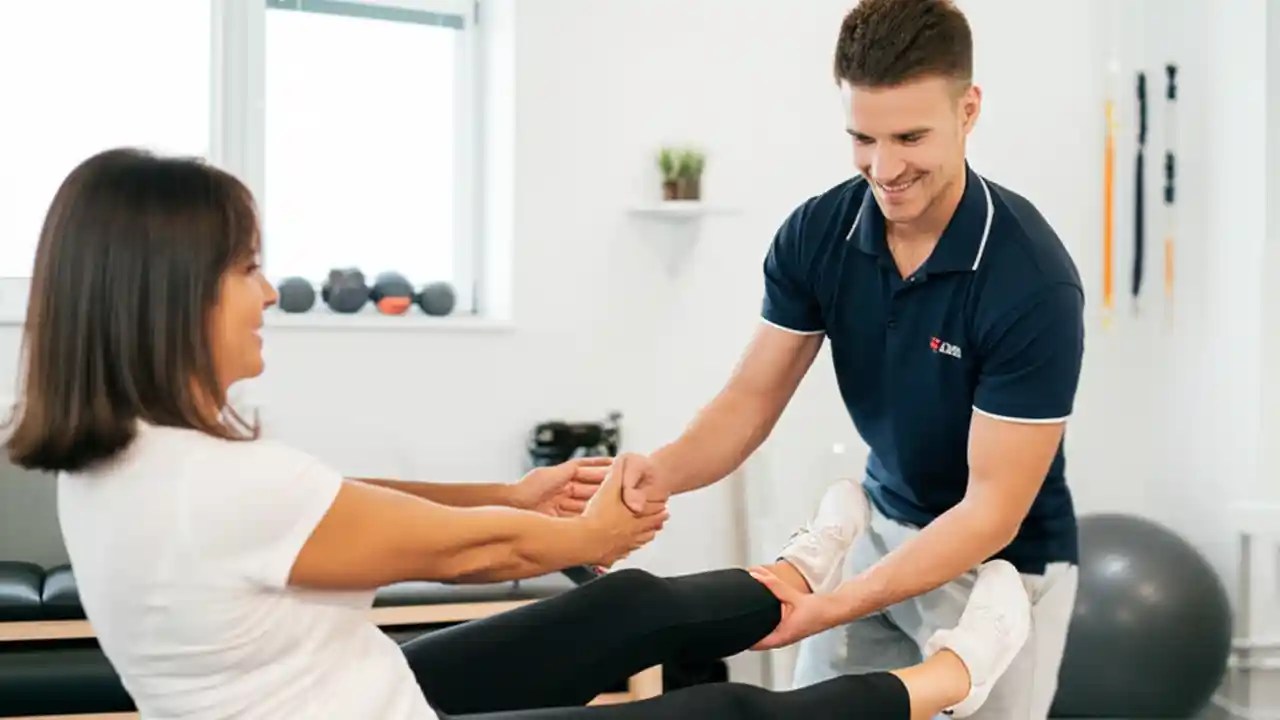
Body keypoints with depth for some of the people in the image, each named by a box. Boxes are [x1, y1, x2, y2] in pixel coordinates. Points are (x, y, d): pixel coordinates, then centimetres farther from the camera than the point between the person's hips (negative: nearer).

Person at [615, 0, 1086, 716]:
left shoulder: (1035, 281, -28)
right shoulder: (816, 233, -13)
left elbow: (993, 508, -26)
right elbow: (754, 397, -9)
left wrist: (831, 608, -37)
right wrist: (664, 471, -30)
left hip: (1004, 562, -5)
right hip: (884, 529, 5)